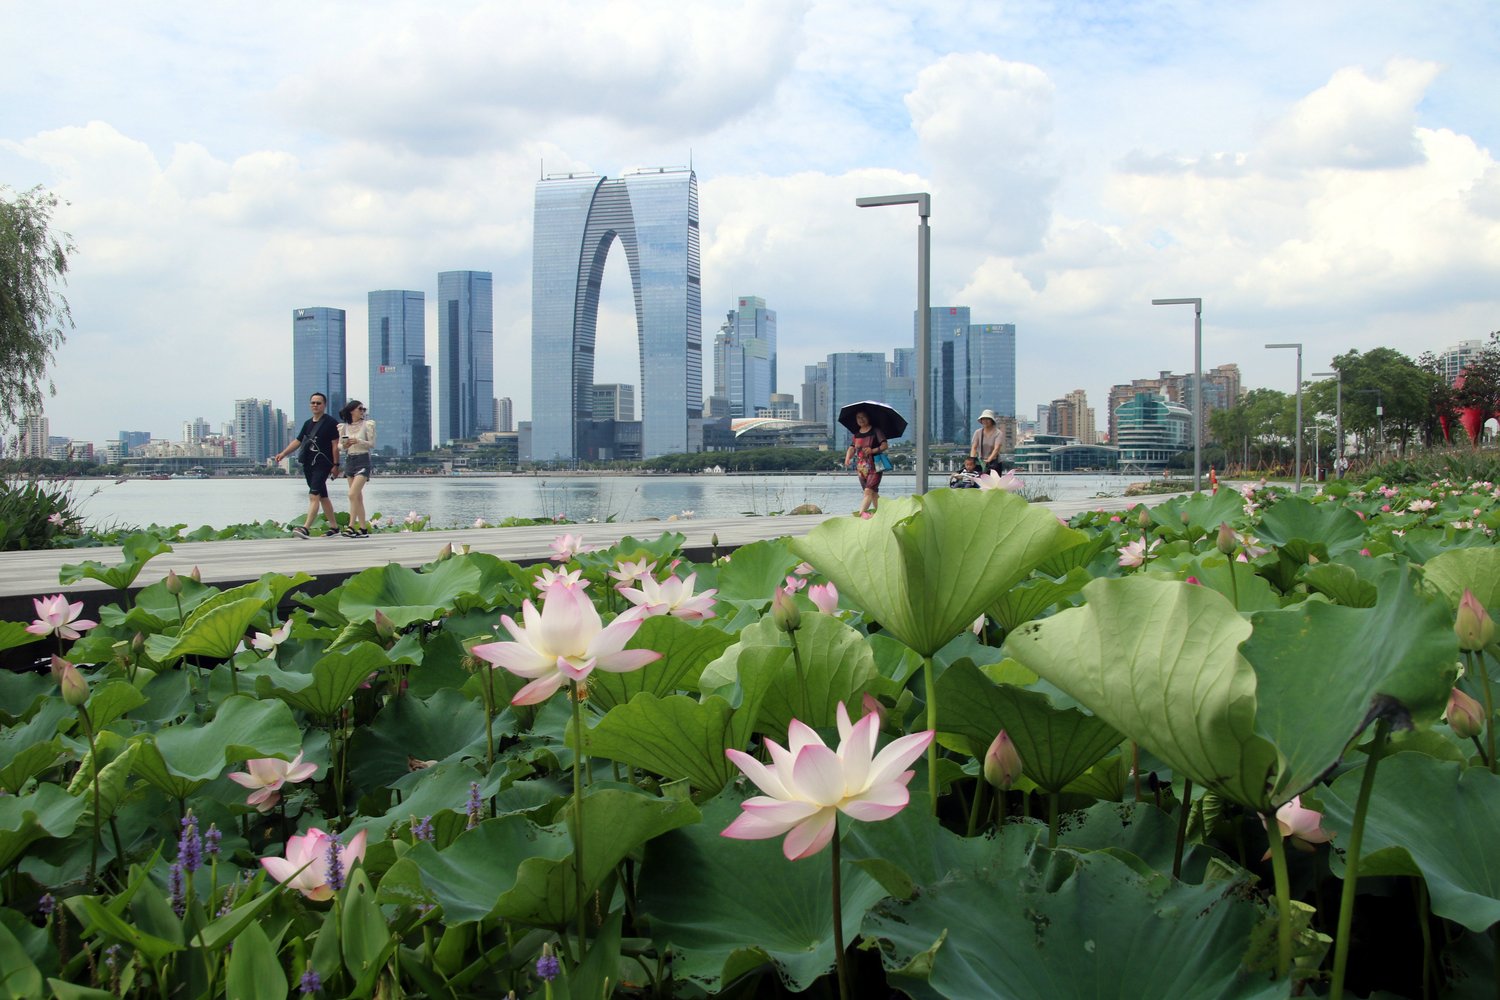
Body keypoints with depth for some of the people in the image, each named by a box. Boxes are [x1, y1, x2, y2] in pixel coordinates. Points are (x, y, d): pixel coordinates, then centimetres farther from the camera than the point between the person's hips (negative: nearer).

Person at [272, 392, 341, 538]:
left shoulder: (331, 422, -5)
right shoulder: (308, 423, 17)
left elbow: (335, 445, -8)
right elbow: (298, 441, 18)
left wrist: (335, 465, -13)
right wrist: (283, 453, 6)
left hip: (323, 464, -8)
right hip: (308, 464, 8)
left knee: (313, 495, -18)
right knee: (323, 497, 14)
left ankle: (306, 528, -28)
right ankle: (334, 527, 23)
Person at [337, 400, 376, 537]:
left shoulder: (367, 424, -1)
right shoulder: (344, 427, 9)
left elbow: (372, 445, -4)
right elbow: (339, 446, 12)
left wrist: (358, 441, -19)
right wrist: (344, 446, -10)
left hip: (362, 461, -5)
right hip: (349, 461, 5)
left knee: (353, 494, -16)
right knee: (358, 497, 6)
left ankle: (351, 526, -16)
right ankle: (363, 528, 9)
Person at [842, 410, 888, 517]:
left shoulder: (876, 431, -1)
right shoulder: (856, 434, 14)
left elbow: (884, 445, -7)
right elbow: (852, 448, 7)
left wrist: (873, 450, -24)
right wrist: (847, 460, -12)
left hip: (874, 467, -6)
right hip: (861, 467, 6)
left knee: (868, 490, -18)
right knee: (873, 492, 10)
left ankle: (861, 513, -28)